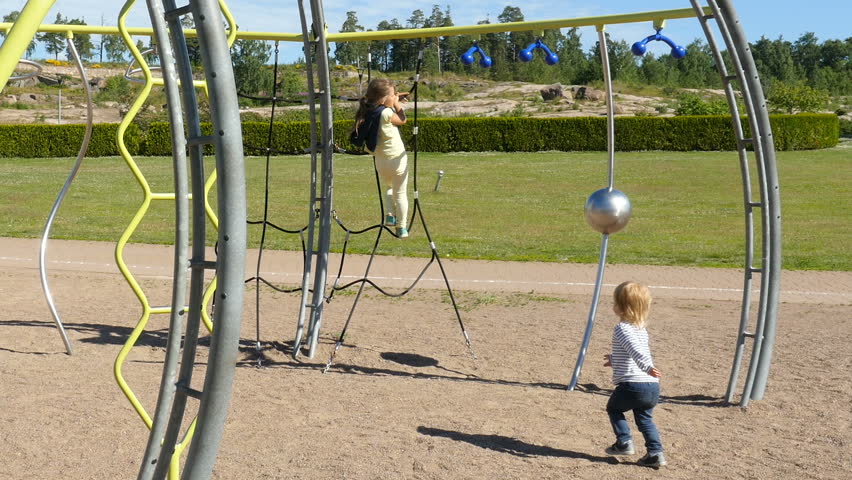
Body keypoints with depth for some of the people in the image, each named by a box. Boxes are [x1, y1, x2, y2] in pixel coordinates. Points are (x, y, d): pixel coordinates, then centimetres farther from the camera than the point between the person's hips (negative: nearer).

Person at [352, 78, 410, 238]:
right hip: (397, 159, -6)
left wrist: (394, 101, 12)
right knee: (400, 193, 10)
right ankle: (402, 227, 15)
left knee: (388, 188, 31)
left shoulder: (367, 112, -4)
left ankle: (390, 215, 15)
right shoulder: (386, 113, -22)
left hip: (380, 161, 6)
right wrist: (397, 104, 4)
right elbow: (402, 120, -6)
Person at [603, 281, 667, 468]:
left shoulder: (622, 328, -9)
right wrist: (614, 359, 47)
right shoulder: (642, 329, 18)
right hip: (653, 386, 7)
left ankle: (624, 442, 13)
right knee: (645, 418, 20)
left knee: (614, 408, 19)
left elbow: (636, 351, -27)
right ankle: (655, 452, 9)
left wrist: (647, 367, -41)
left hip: (632, 384, -7)